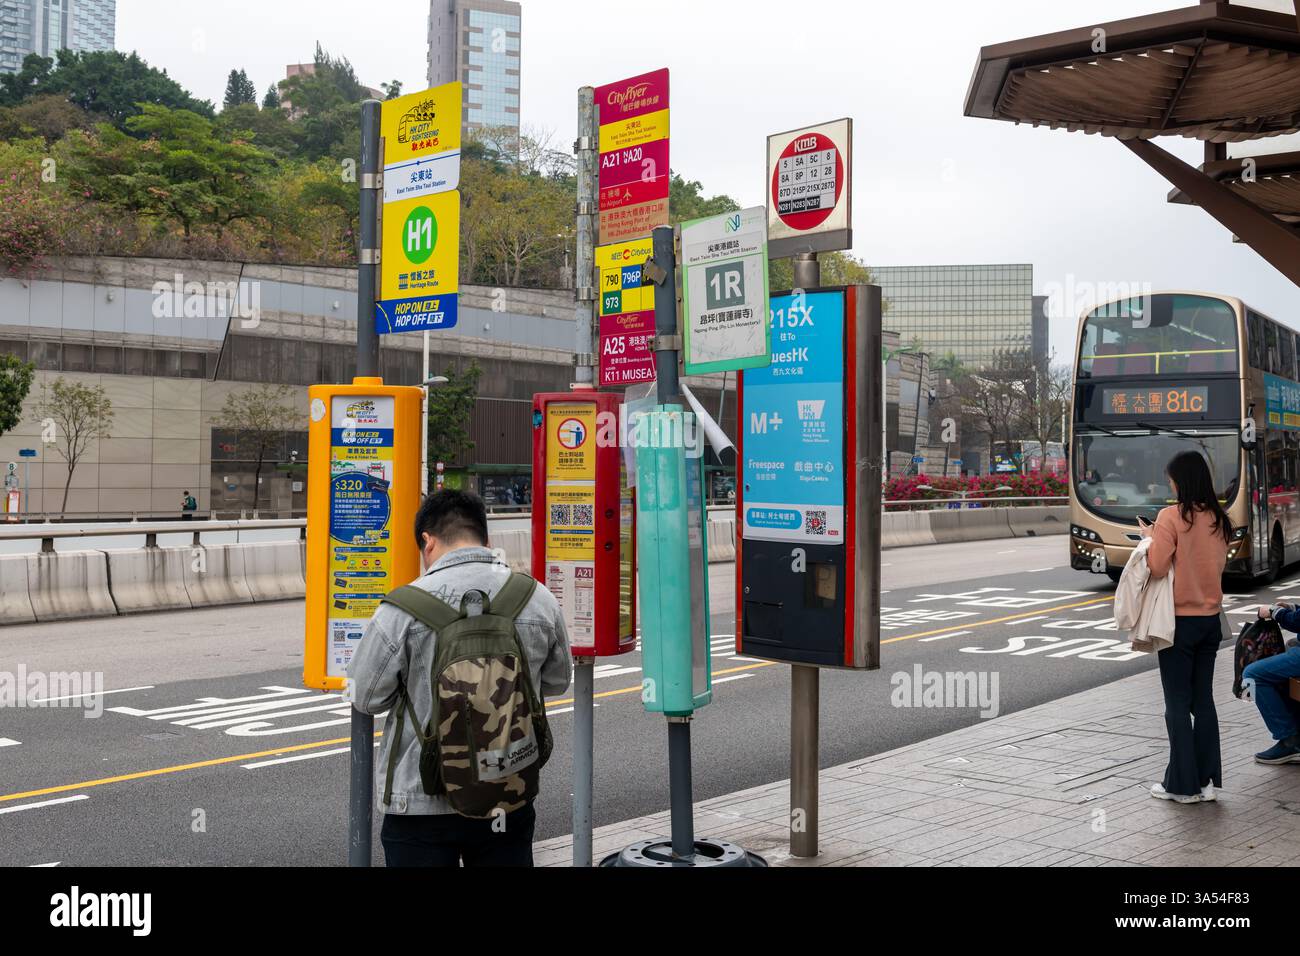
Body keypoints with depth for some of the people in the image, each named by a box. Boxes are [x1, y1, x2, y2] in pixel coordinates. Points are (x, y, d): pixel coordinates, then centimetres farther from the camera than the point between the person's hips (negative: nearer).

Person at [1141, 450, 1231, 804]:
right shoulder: (1217, 519, 4)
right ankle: (1207, 780, 16)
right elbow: (1219, 565, 13)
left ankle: (1183, 785, 7)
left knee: (1178, 704, 2)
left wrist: (1150, 537, 1)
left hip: (1179, 620, -6)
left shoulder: (1172, 516, -15)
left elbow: (1157, 567, -17)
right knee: (1203, 699, 13)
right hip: (1210, 619, 6)